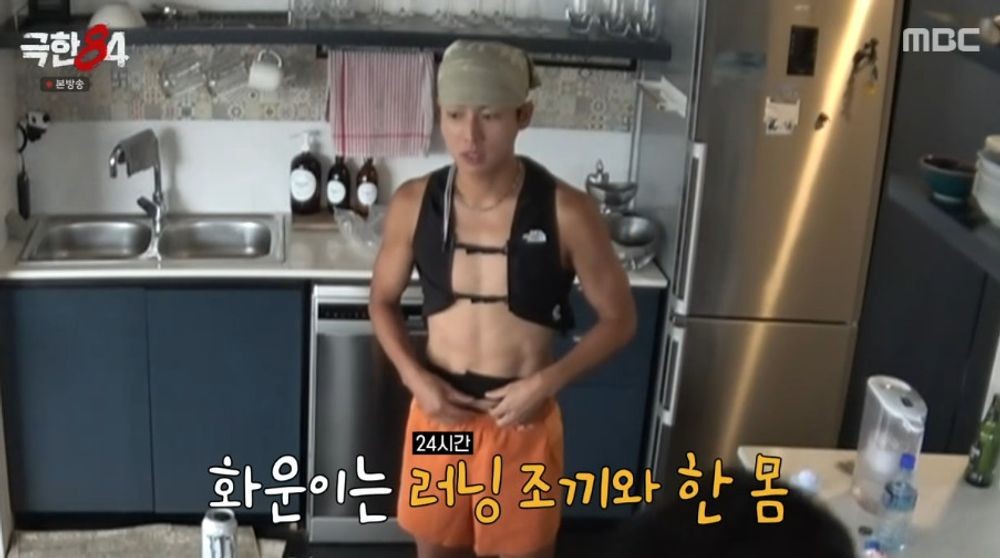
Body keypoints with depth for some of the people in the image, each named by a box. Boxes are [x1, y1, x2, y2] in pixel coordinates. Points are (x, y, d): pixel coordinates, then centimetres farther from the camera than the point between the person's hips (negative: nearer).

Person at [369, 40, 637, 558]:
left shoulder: (565, 212, -17)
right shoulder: (414, 203, -9)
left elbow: (618, 318, -7)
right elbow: (383, 301, 6)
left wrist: (546, 382, -18)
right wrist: (415, 377, -10)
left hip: (522, 419, -2)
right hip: (438, 411, 3)